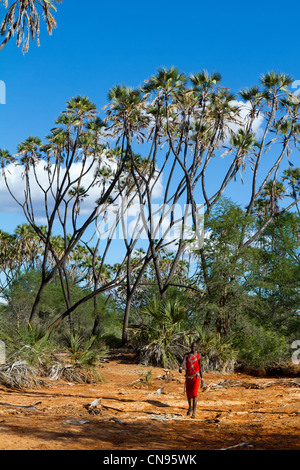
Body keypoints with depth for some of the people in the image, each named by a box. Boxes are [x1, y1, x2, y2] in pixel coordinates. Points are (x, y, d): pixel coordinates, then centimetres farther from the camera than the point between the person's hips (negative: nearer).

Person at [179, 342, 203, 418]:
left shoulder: (198, 356, -2)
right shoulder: (186, 355, -3)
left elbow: (200, 367, 3)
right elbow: (183, 362, -22)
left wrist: (202, 379, 2)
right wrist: (180, 368, -45)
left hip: (196, 377, -2)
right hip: (188, 377, 3)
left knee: (194, 394, -17)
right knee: (188, 394, 16)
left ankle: (194, 412, -19)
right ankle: (190, 407, 44)